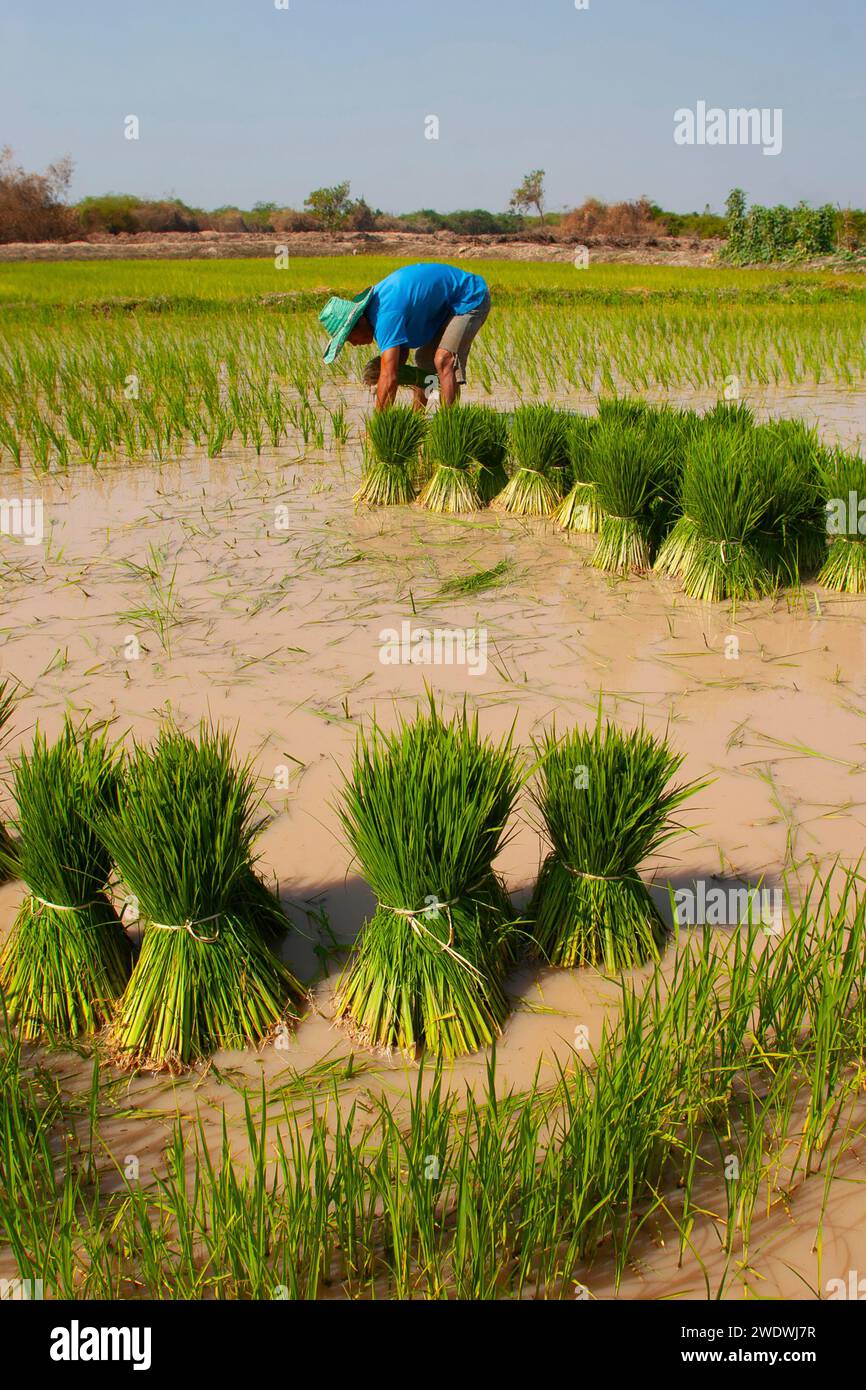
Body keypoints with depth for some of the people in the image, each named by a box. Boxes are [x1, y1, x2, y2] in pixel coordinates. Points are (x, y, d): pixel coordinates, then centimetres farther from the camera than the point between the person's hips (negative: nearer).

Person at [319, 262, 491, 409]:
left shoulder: (386, 314, -34)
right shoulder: (374, 303, -3)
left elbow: (389, 378, -38)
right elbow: (401, 352, 8)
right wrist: (381, 365, -14)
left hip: (470, 298, -11)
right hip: (446, 305, 11)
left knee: (444, 359, -27)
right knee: (423, 359, 18)